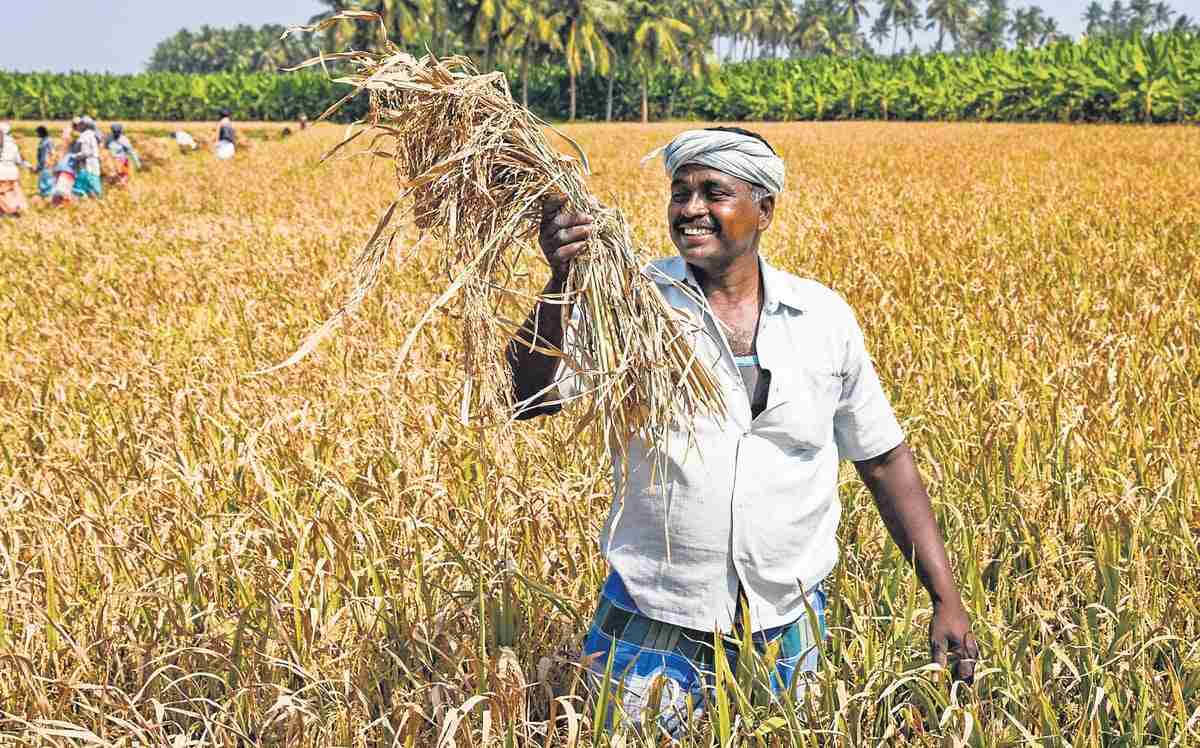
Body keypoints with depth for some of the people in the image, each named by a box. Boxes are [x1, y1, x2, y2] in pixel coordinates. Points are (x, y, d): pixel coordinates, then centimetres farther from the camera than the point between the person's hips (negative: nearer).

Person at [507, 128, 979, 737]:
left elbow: (884, 461, 7)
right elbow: (528, 399, -17)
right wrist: (561, 283, -33)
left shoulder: (825, 317, 0)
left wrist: (946, 599, 4)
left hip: (788, 623, 2)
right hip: (653, 619, -1)